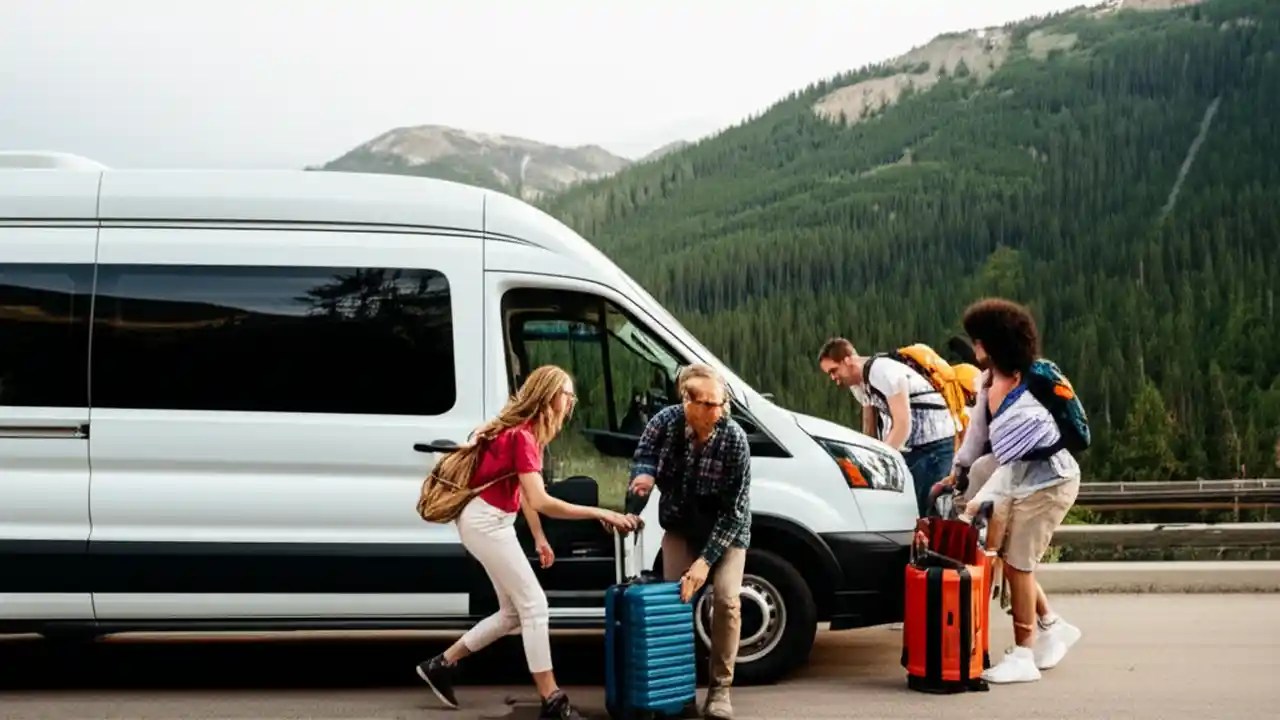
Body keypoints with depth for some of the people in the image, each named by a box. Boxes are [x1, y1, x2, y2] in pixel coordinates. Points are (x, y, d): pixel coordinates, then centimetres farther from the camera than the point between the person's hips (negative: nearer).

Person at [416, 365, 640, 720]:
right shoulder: (522, 436, -21)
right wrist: (600, 514, -29)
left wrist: (539, 539, 13)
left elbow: (524, 492, 14)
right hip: (486, 522, -10)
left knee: (514, 612, 13)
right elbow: (540, 501, -30)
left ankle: (441, 665, 22)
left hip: (492, 522, 10)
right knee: (533, 606, -8)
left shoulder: (523, 430, 10)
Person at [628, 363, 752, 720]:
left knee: (726, 599, -17)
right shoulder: (665, 422, -20)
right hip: (680, 526, 2)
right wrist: (644, 475, -25)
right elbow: (644, 456, 0)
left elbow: (734, 511, -24)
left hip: (726, 530, -2)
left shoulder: (734, 439, -28)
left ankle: (720, 689, -3)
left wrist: (706, 559, -28)